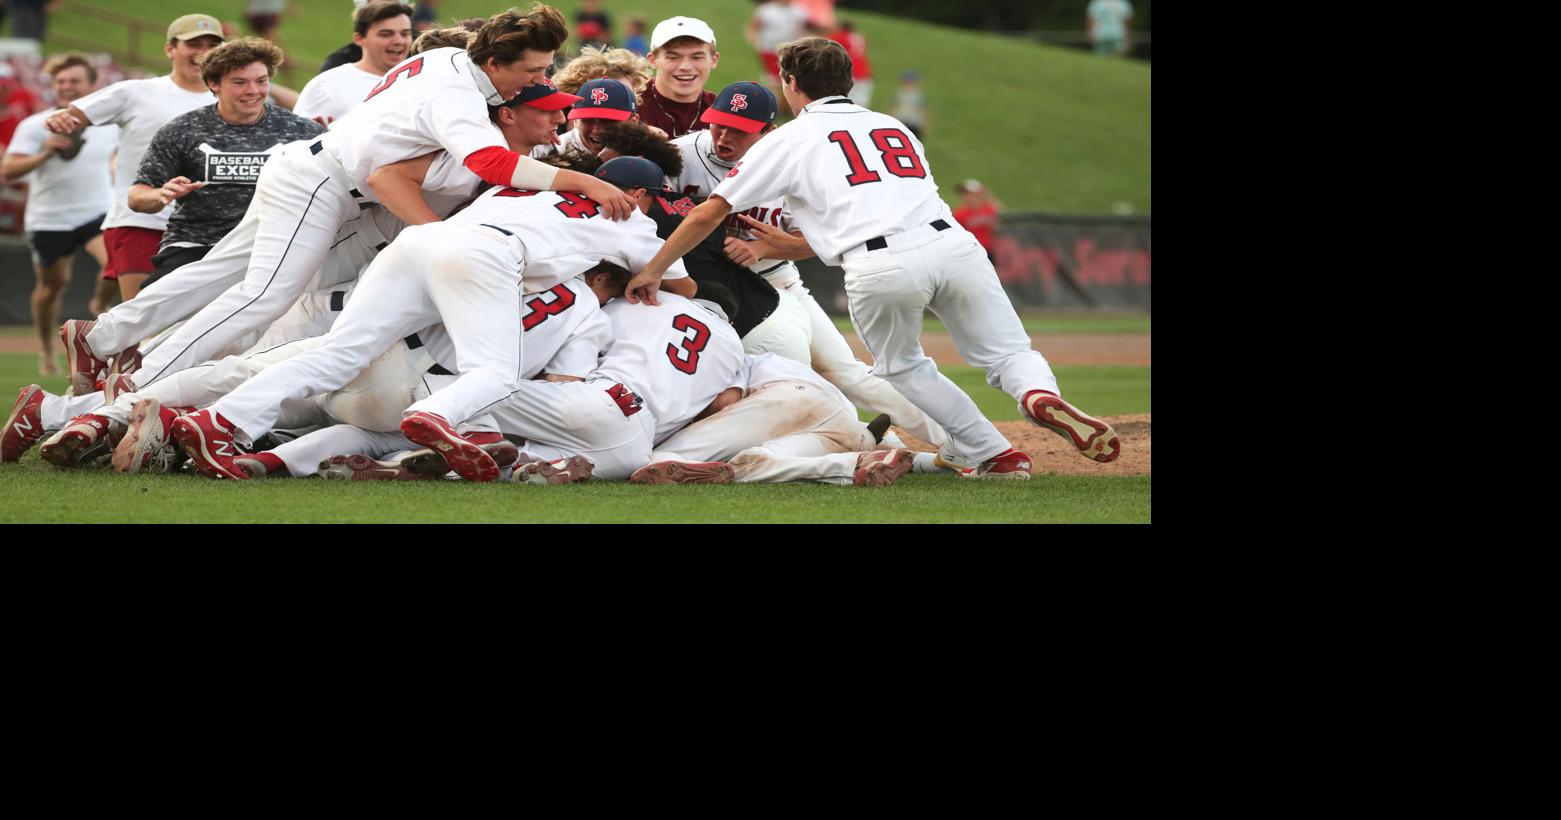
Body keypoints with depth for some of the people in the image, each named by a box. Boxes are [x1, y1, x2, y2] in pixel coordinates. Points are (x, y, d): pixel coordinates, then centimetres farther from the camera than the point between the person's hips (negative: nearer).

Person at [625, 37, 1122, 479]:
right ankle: (1040, 393, -21)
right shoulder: (892, 126, 32)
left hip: (880, 268, -3)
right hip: (953, 242, 3)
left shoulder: (788, 140, 19)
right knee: (1008, 354, 13)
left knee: (901, 368, 23)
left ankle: (993, 455, 15)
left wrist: (653, 271, 31)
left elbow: (707, 215, 19)